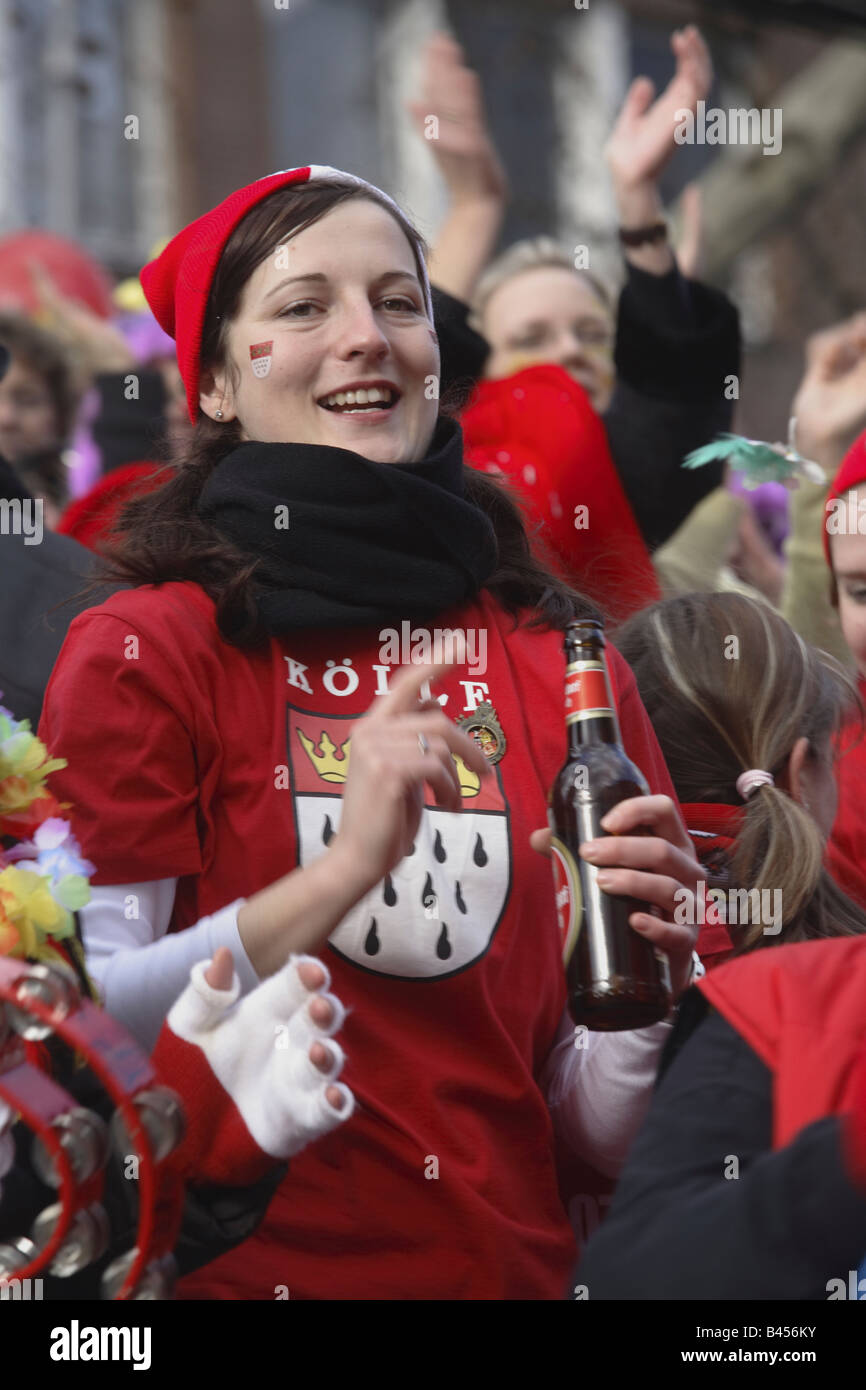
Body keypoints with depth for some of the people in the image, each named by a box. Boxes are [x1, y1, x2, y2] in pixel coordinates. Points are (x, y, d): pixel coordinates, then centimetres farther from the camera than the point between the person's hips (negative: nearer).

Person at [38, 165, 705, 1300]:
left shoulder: (565, 663, 0)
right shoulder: (143, 651, -8)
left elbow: (593, 1125, 5)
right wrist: (348, 866, -24)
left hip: (518, 1265, 3)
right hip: (246, 1269, -3)